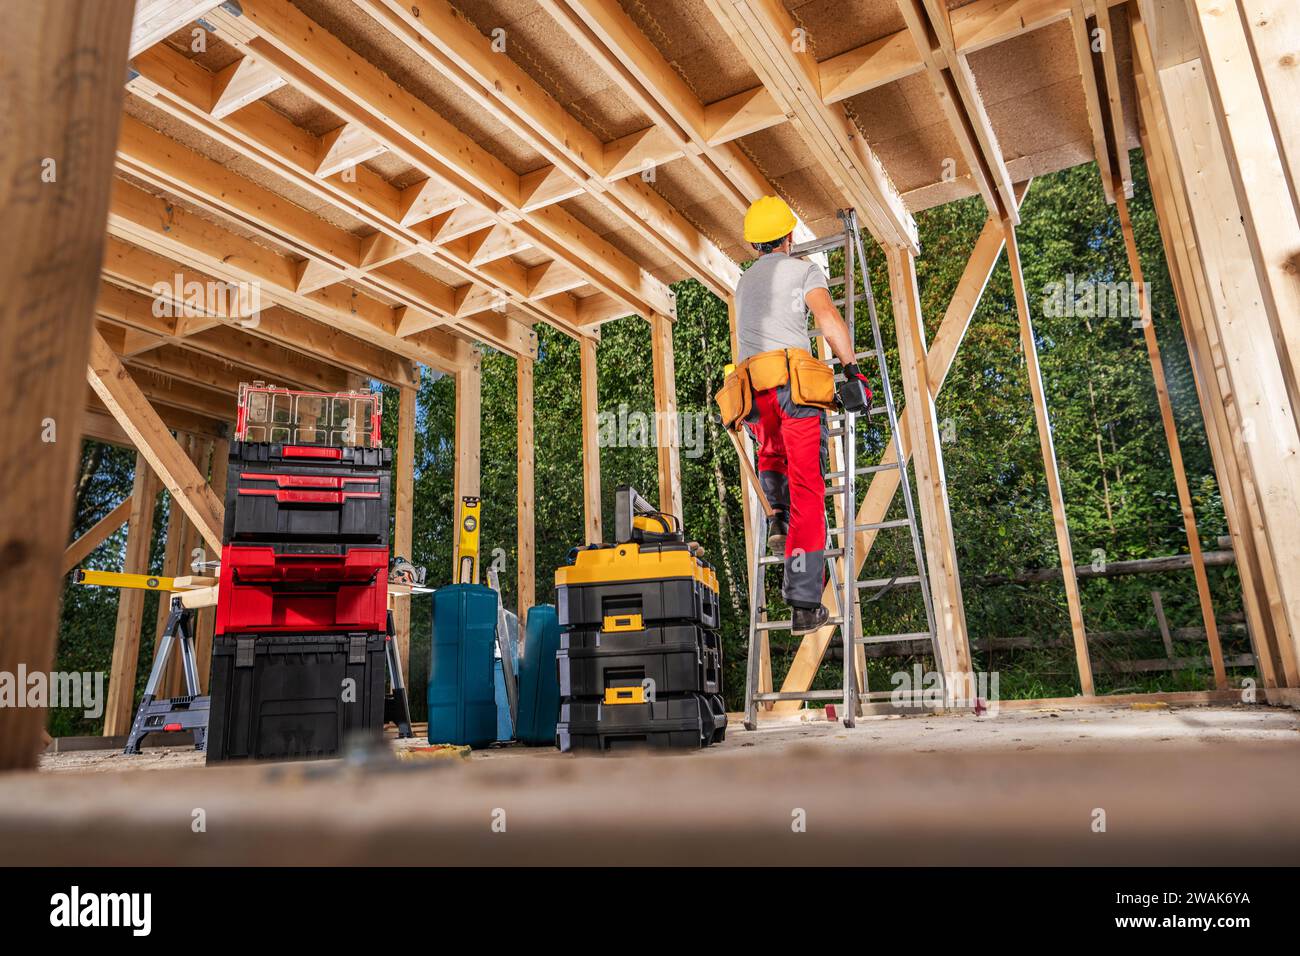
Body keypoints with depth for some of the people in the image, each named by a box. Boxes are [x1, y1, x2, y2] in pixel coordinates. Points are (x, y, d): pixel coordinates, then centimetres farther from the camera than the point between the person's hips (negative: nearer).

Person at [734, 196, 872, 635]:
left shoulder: (744, 283, 29)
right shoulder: (804, 270, 11)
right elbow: (828, 316, -8)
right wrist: (852, 369, -13)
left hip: (752, 391, 5)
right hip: (795, 383, -5)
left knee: (771, 455, 36)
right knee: (807, 492, -4)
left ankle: (777, 515, 10)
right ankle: (805, 604, -8)